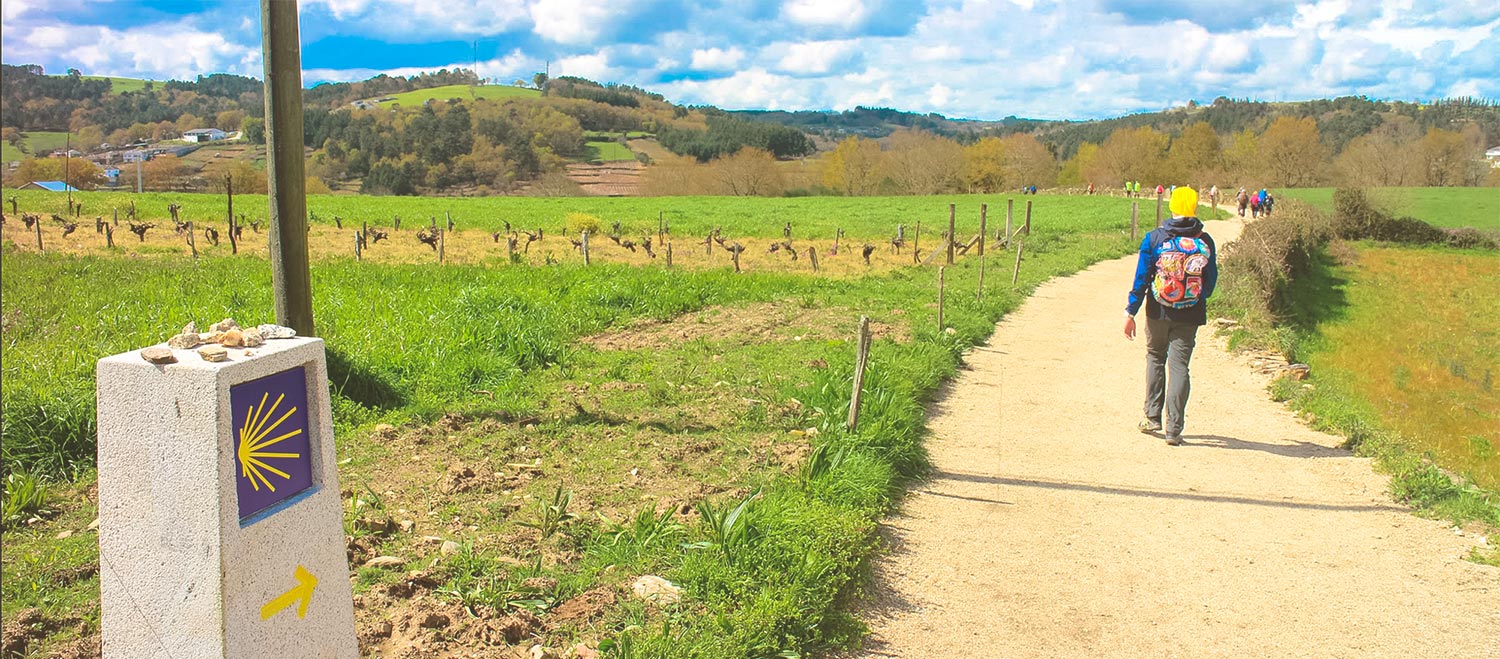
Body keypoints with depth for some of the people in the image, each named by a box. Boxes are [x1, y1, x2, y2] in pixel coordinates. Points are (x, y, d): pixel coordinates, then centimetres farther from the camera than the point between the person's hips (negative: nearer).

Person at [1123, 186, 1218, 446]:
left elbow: (1141, 278, -6)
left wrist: (1130, 312, -2)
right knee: (1179, 366, 2)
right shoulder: (1205, 242, -2)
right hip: (1190, 316, 0)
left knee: (1155, 359, 18)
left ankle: (1153, 417, 17)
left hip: (1159, 312, 0)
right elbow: (1211, 281, 6)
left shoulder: (1155, 238, -6)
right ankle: (1173, 428, -1)